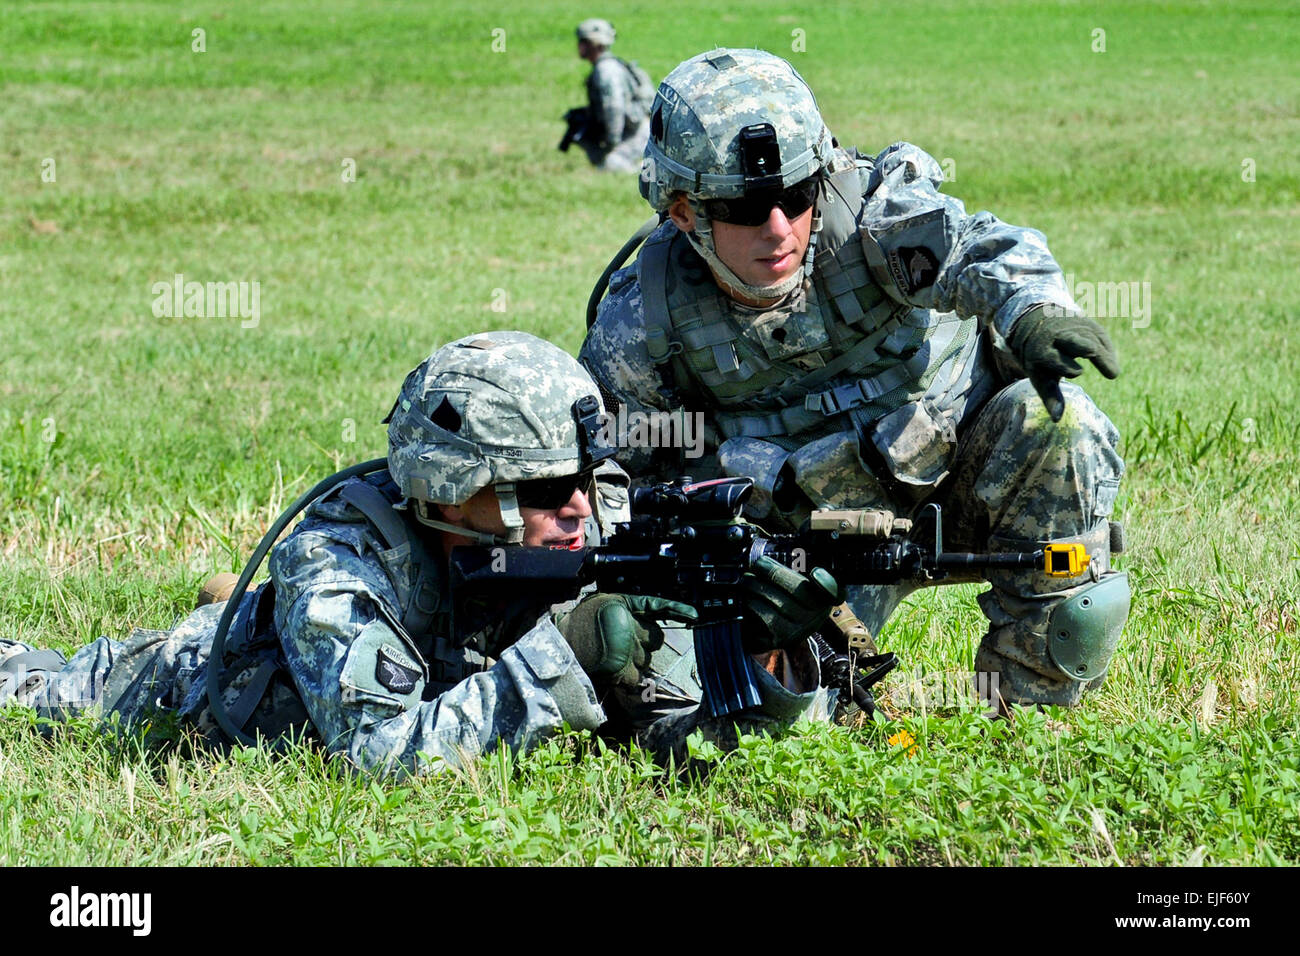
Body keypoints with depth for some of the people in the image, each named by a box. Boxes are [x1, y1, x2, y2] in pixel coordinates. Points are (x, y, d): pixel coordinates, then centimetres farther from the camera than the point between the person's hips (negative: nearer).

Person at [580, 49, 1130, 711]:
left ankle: (1040, 696, -18)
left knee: (1052, 419, -31)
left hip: (968, 474, 0)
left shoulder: (866, 215, -20)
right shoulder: (645, 324, -14)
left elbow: (974, 248, -40)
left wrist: (1031, 308, -64)